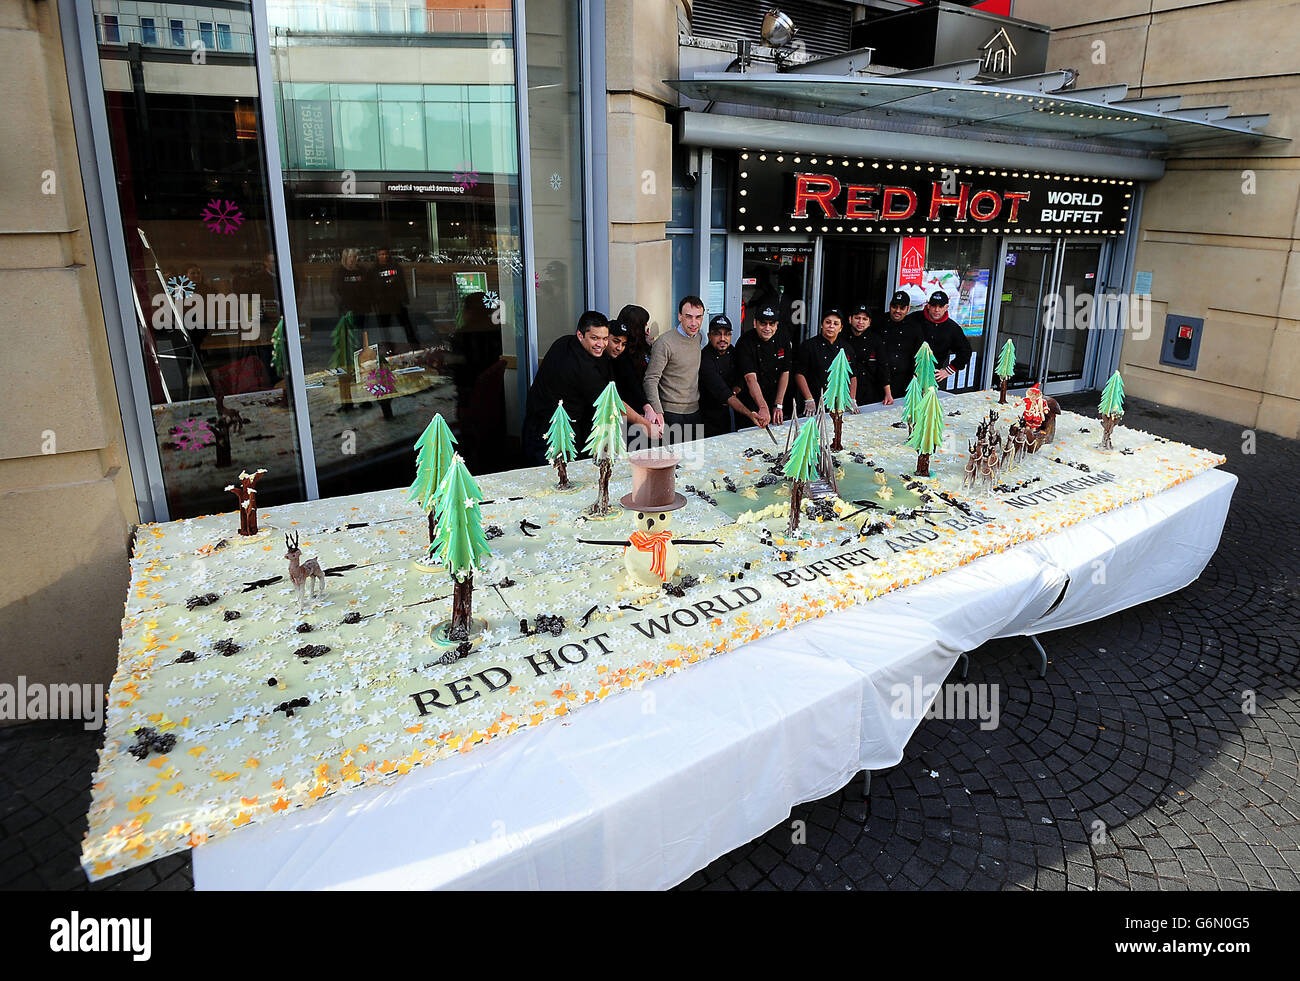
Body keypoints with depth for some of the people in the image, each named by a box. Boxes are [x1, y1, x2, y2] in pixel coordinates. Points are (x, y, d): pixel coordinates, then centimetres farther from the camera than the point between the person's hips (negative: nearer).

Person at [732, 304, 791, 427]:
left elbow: (785, 372, -1)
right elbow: (751, 378, -31)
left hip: (775, 401, 5)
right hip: (750, 405, -4)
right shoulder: (745, 343, -19)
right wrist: (763, 407, -44)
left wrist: (778, 406, -8)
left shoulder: (783, 338, -3)